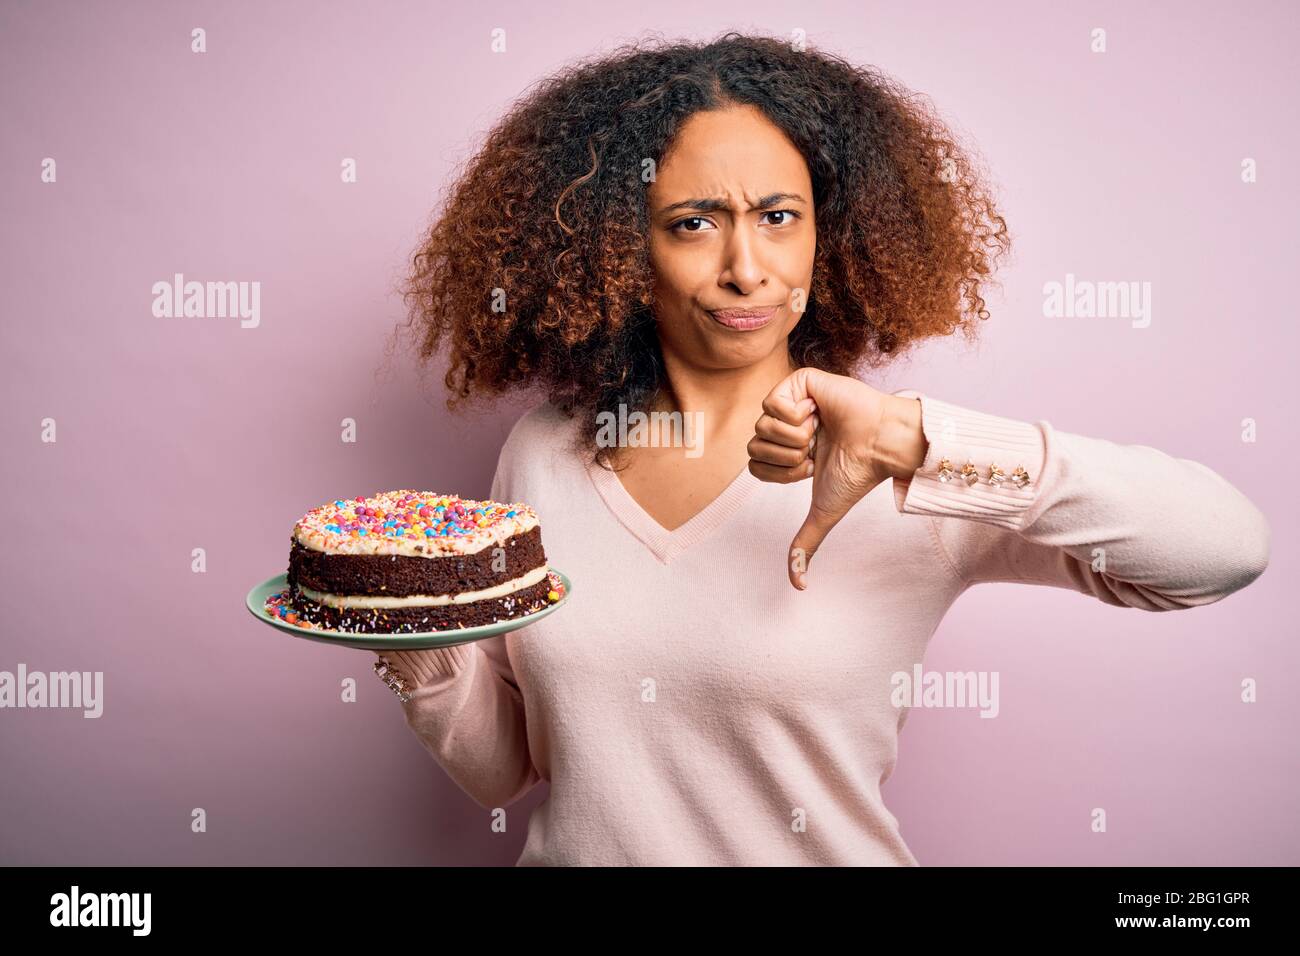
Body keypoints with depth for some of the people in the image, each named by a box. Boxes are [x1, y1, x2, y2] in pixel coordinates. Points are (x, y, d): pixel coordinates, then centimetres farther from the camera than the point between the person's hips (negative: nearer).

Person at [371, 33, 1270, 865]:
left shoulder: (901, 465, -12)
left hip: (829, 849, -2)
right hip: (575, 849, 3)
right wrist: (425, 655, -15)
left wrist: (912, 439, -30)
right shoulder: (544, 452, -4)